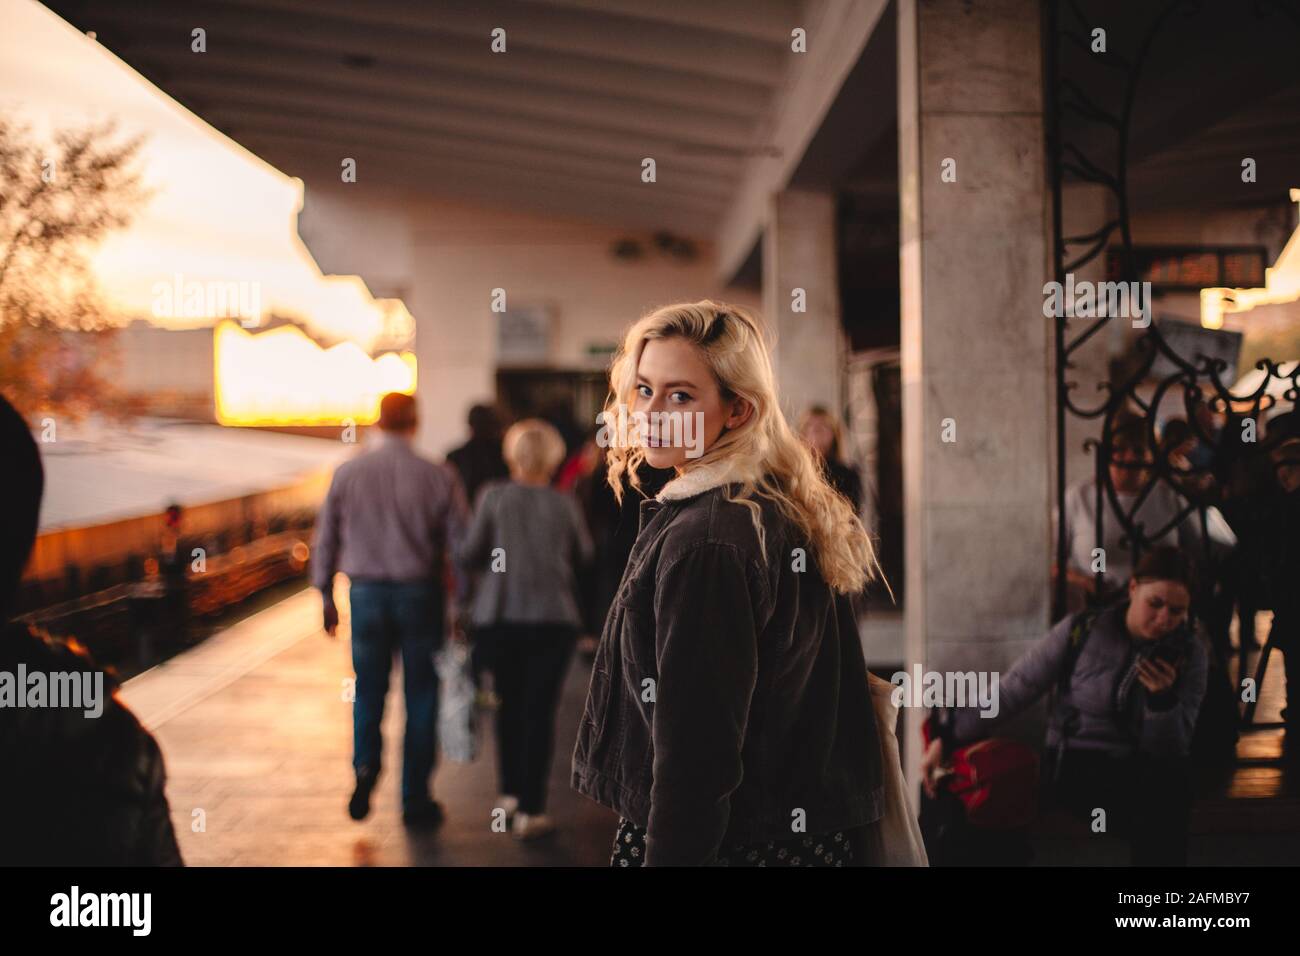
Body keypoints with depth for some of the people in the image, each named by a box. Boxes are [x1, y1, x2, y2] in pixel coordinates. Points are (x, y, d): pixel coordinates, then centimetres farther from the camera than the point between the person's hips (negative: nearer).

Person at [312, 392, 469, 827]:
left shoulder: (347, 474, -2)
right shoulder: (438, 477, -7)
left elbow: (326, 538, 4)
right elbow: (461, 543, -5)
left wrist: (325, 597, 14)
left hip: (367, 594, 1)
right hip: (420, 594, -1)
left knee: (368, 690, 16)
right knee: (421, 697, 8)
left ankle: (365, 764, -6)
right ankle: (415, 798, 12)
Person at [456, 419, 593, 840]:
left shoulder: (493, 496, -1)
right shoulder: (565, 505, 1)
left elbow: (469, 555, -3)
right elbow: (584, 557, 11)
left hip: (498, 615, 1)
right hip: (553, 616, -1)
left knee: (510, 702, 18)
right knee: (540, 709, 0)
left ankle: (511, 792, 27)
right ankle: (530, 810, -3)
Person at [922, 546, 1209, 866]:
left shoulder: (1190, 651, -1)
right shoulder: (1081, 631, -7)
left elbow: (1170, 750, -1)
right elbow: (1011, 692, -6)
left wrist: (1163, 698, -21)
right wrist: (947, 738, -15)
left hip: (1152, 769, 3)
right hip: (1079, 764, -3)